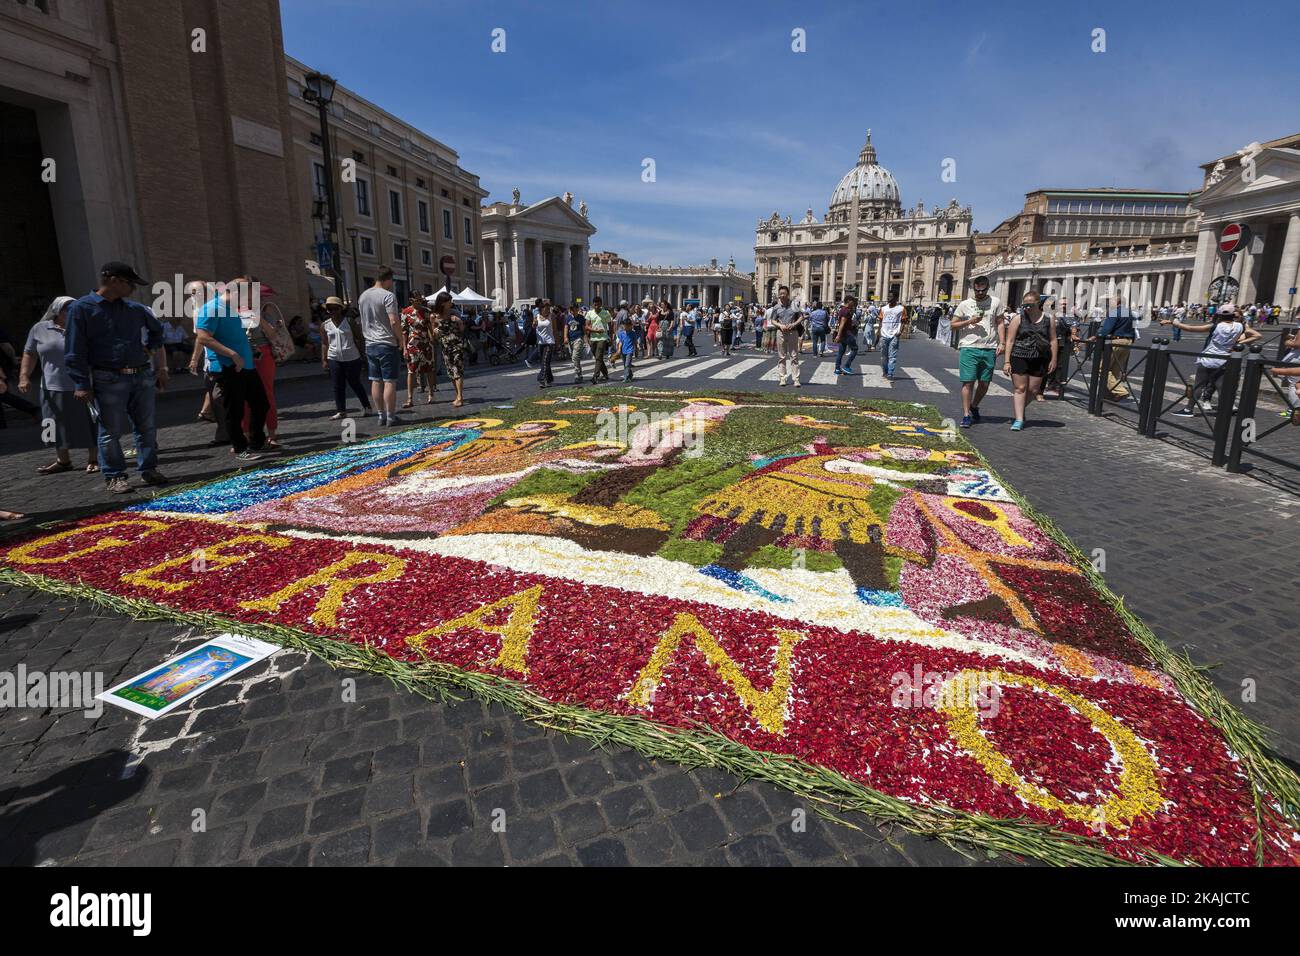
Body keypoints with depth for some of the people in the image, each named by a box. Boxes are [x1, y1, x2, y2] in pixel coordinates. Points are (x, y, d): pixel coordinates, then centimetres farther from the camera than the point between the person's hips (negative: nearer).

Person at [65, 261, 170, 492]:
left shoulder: (134, 309, 10)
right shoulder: (81, 308, -3)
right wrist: (82, 384, -10)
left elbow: (156, 329, 32)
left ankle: (148, 470, 19)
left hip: (142, 376, 5)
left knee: (146, 427, 8)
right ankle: (114, 476, 11)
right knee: (111, 431, 2)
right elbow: (75, 351, -6)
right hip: (109, 380, -4)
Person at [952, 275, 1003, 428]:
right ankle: (966, 415, -2)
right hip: (969, 348, -2)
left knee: (984, 383, 8)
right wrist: (969, 321, -10)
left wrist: (1001, 343, 1)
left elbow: (1000, 323, 11)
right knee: (968, 382, -7)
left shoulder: (995, 302, 9)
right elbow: (953, 325, 5)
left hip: (989, 349, 2)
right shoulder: (964, 304, 4)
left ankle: (974, 407, 32)